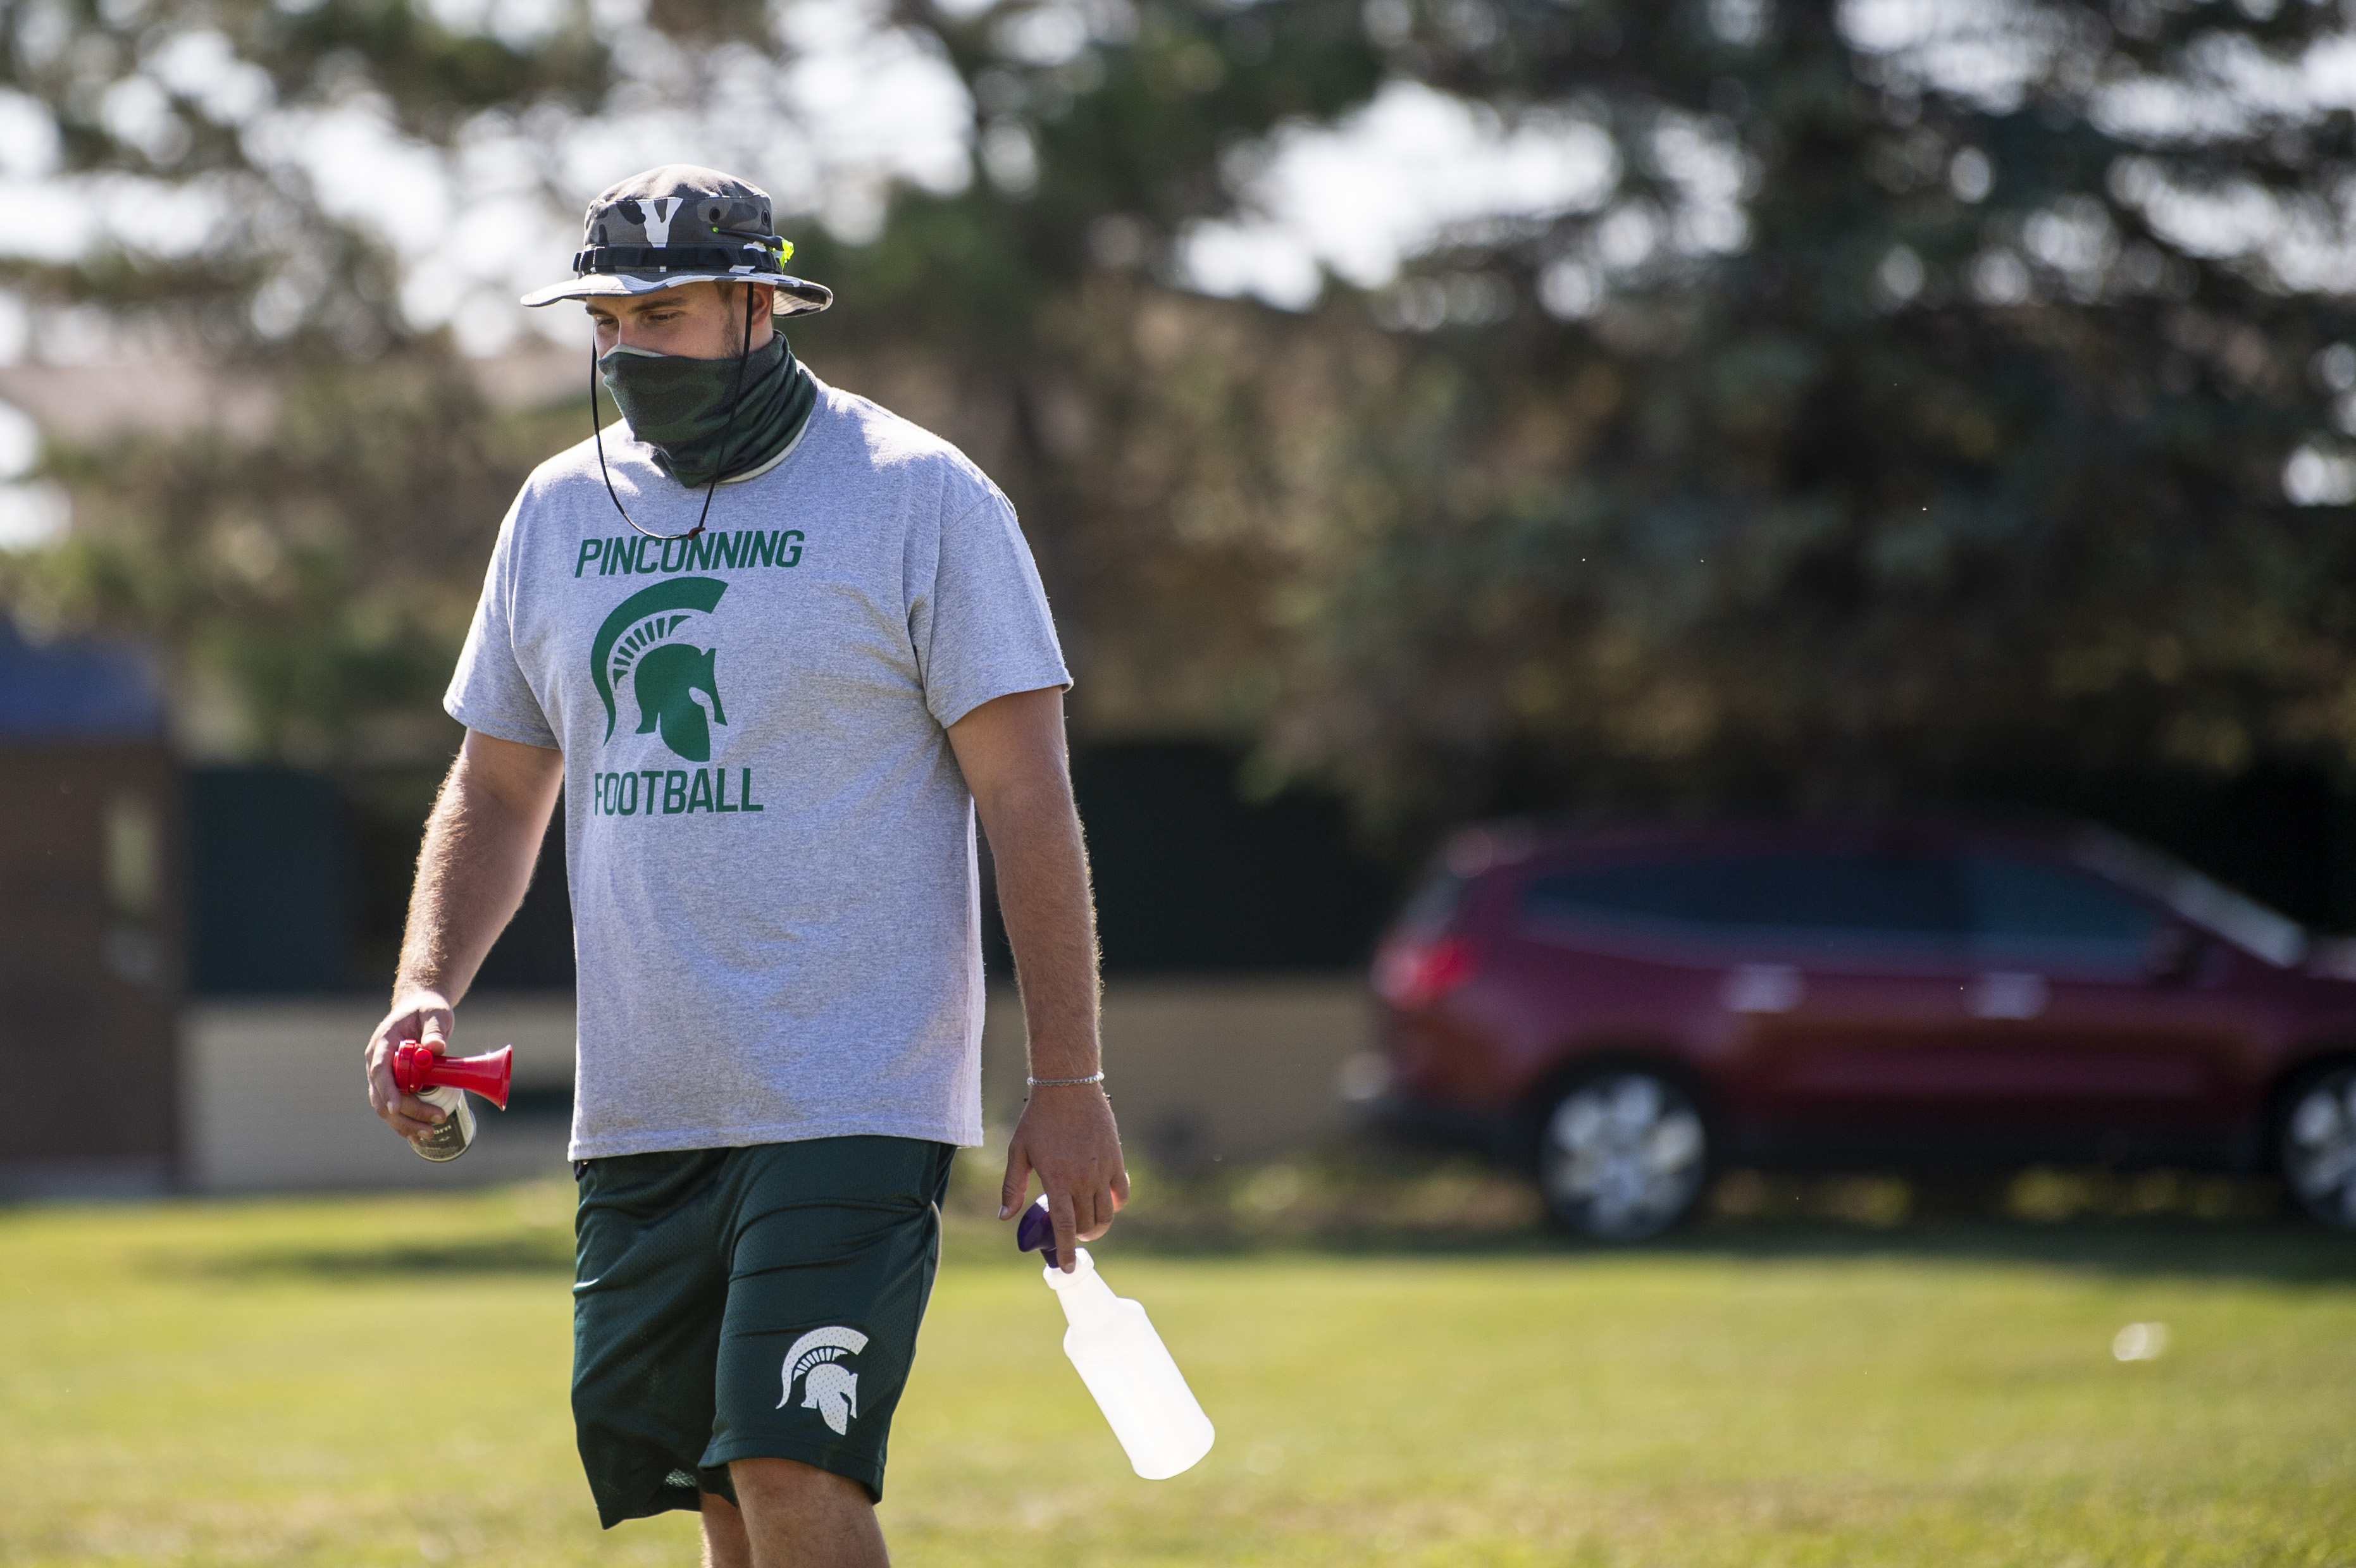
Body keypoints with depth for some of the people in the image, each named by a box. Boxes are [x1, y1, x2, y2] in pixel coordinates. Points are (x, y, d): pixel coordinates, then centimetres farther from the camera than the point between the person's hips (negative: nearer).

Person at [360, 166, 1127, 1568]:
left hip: (854, 1106, -6)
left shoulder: (921, 497, -4)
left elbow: (1029, 800, -6)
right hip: (641, 1119, 6)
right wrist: (426, 990, 3)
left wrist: (1070, 1081, -11)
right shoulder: (561, 511, 12)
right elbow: (500, 787, 20)